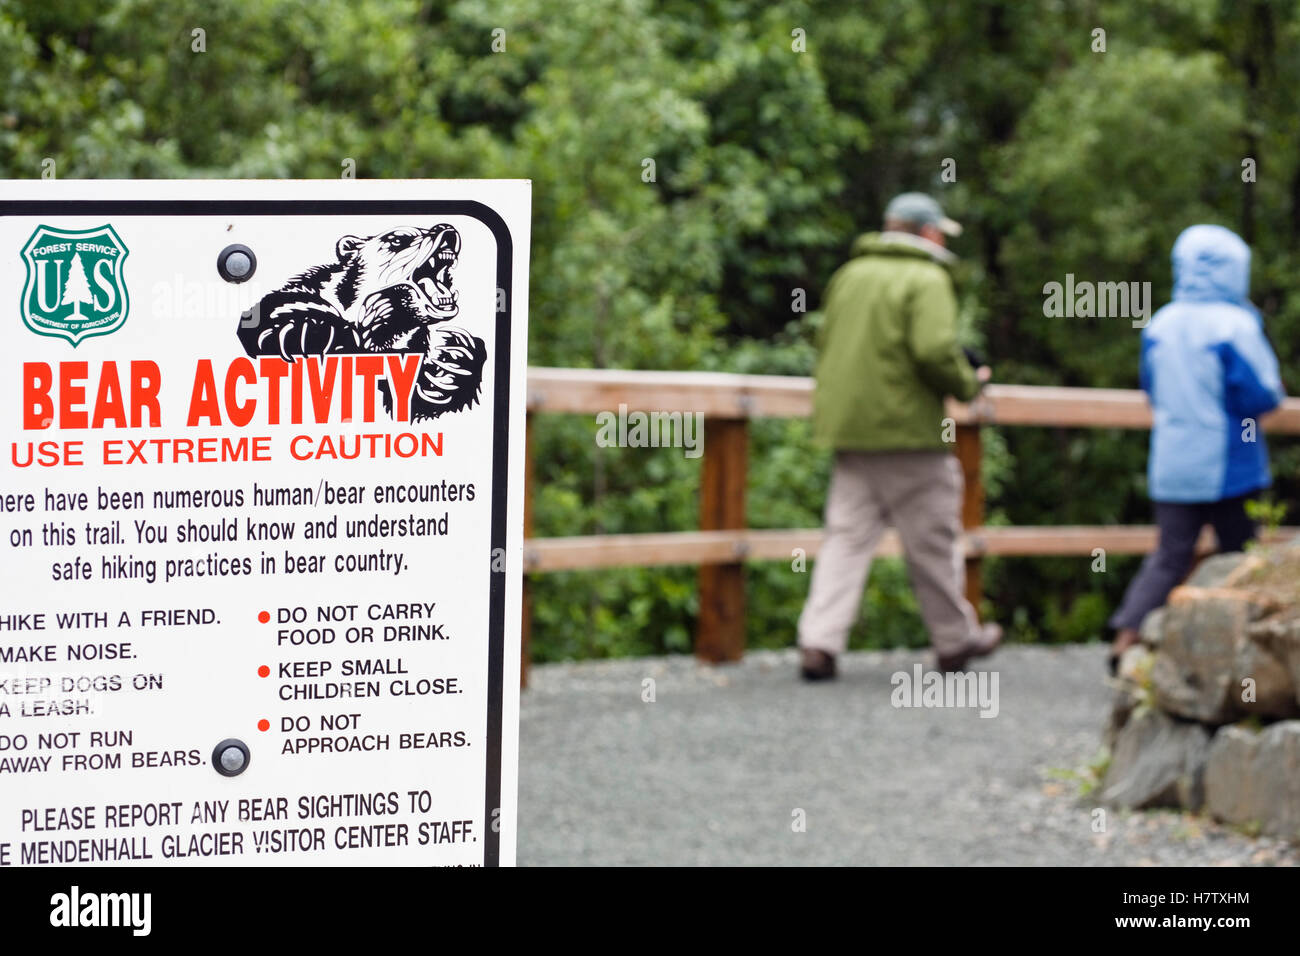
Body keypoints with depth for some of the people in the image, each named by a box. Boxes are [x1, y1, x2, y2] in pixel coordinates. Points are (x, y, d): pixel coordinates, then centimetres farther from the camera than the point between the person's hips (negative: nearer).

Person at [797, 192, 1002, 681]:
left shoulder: (849, 275, 13)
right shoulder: (926, 280, -10)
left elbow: (826, 343, 17)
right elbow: (935, 351, -21)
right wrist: (970, 384, -5)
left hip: (847, 425, 6)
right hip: (907, 430, -6)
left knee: (847, 537, 5)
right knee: (932, 540, 7)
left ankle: (819, 640, -7)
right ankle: (955, 638, 19)